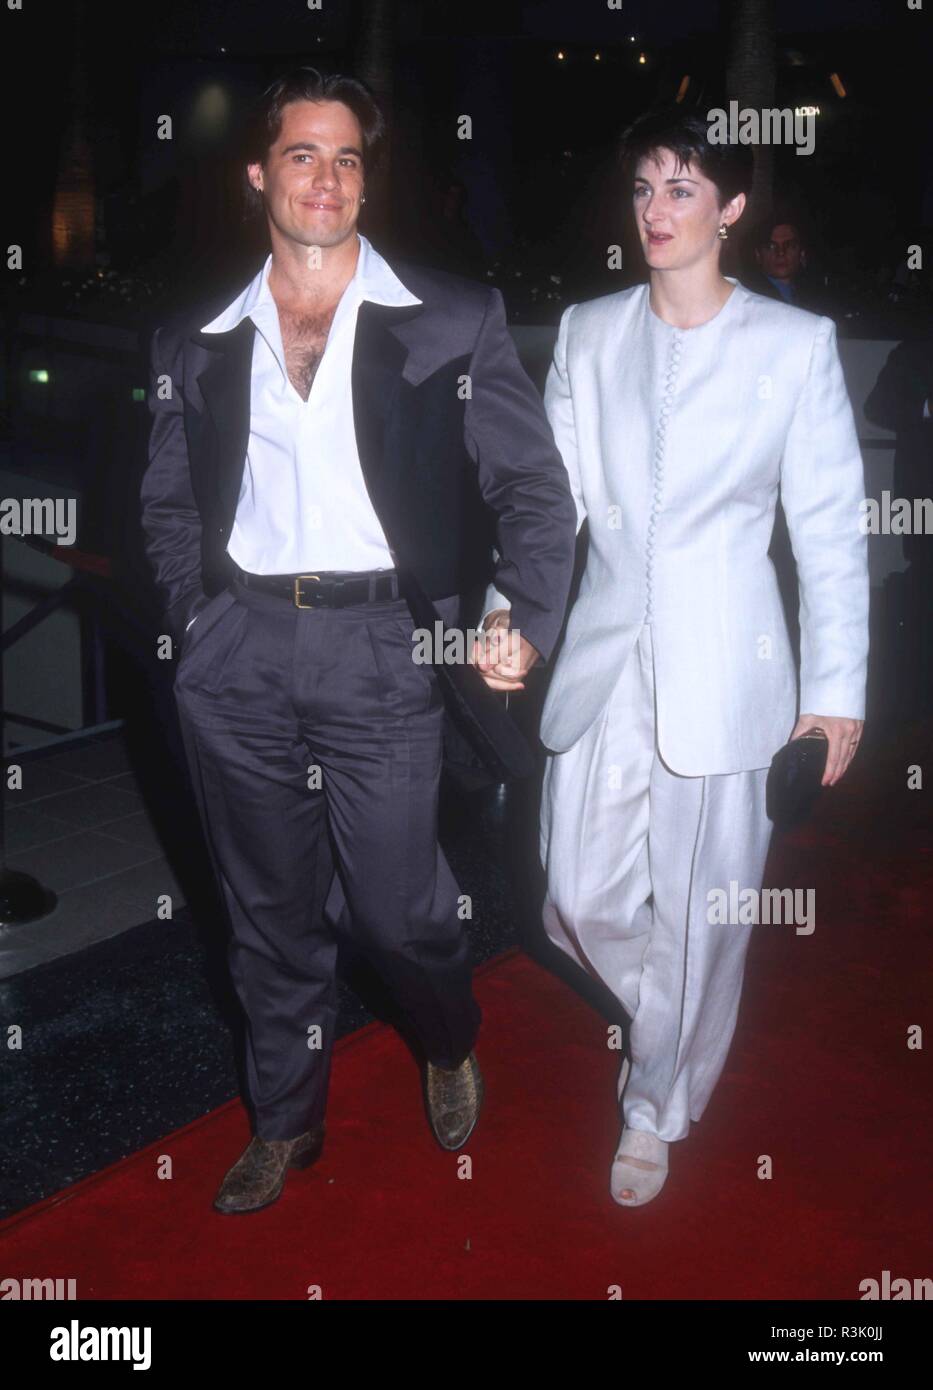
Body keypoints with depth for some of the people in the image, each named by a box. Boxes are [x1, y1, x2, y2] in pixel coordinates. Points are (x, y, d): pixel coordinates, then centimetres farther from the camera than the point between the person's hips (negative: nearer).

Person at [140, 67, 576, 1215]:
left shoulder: (451, 322, 2)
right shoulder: (197, 342, 10)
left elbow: (533, 486, 1)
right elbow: (170, 506, 18)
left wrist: (529, 625, -10)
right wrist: (196, 621, 6)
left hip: (379, 646, -2)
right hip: (236, 657, 3)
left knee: (394, 904, 2)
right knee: (268, 907, 13)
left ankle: (450, 1048, 36)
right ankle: (285, 1124, 33)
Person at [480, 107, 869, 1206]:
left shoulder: (795, 344, -2)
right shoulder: (587, 334, 7)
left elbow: (830, 524, -1)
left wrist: (836, 686, -1)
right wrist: (509, 597, -9)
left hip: (724, 669, -2)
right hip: (606, 653, 3)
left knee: (700, 910, 5)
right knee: (581, 904, 6)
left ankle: (658, 1106, 31)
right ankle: (679, 1028, 40)